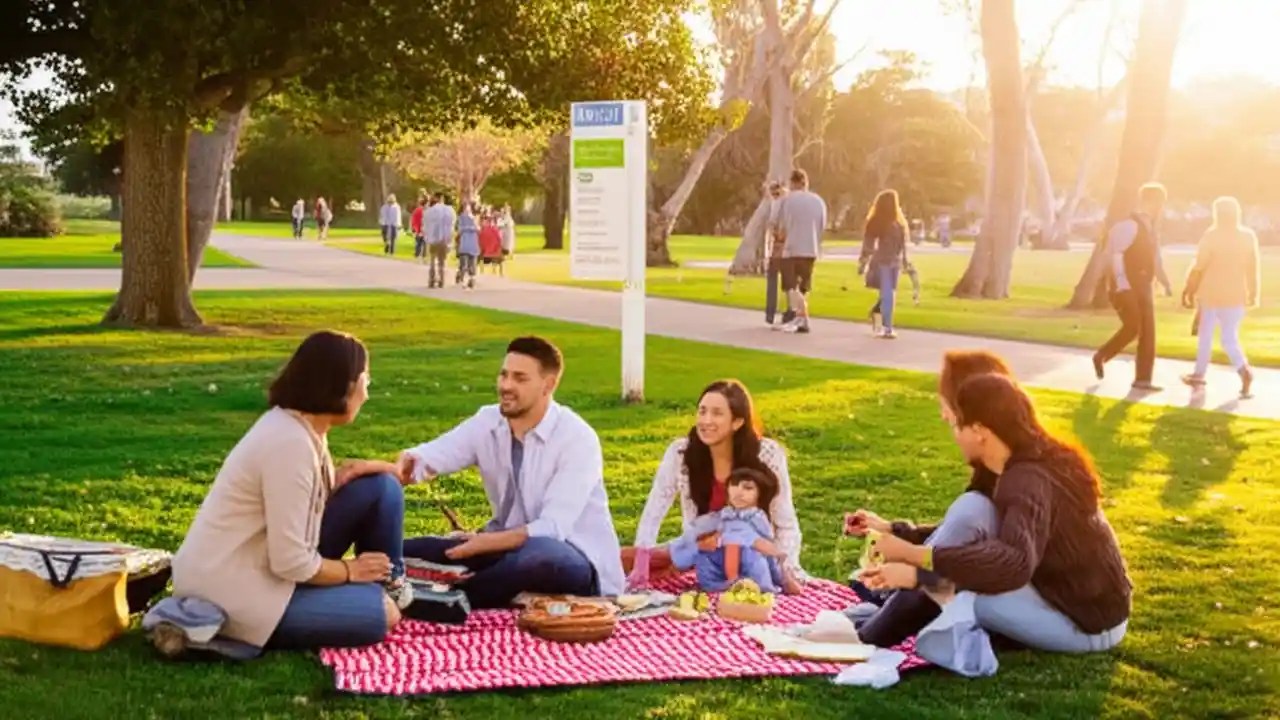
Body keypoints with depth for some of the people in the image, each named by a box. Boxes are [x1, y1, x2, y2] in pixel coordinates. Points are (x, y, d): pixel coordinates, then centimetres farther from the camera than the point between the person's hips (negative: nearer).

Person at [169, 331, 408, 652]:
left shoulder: (301, 425, 3)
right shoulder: (290, 443, -26)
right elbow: (291, 564, -26)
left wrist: (354, 471, -6)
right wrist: (349, 570, -8)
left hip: (260, 564, 9)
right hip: (231, 591, -9)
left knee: (380, 487, 2)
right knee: (382, 615, -14)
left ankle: (386, 585, 15)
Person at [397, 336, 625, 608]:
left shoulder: (578, 438, -17)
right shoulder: (487, 423, -1)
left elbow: (552, 528, -24)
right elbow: (430, 456, -17)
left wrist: (488, 542, -32)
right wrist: (405, 462, -40)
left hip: (577, 561, -4)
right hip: (513, 547, 5)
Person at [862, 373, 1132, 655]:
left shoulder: (1027, 481, -26)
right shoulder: (1035, 464, 4)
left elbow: (1014, 563, -44)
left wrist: (914, 555, -41)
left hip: (1089, 624, -10)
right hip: (1090, 600, 10)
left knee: (964, 591, -27)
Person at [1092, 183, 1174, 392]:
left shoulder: (1151, 230, 16)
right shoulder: (1129, 225, -13)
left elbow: (1156, 261, 23)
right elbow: (1116, 253, -22)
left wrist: (1165, 282, 12)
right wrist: (1121, 282, -30)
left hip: (1143, 286, 9)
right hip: (1125, 286, -9)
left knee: (1148, 332, 3)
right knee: (1133, 327, -15)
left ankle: (1142, 379, 7)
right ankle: (1101, 356, 10)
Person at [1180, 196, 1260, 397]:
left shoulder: (1212, 235, -11)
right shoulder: (1249, 236, 2)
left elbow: (1199, 267, -11)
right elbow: (1254, 267, 7)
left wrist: (1189, 291, -1)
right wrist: (1253, 293, 16)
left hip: (1212, 294, -3)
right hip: (1236, 295, 3)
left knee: (1206, 335, 13)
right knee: (1230, 338, 6)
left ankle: (1199, 375, 16)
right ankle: (1244, 369, -16)